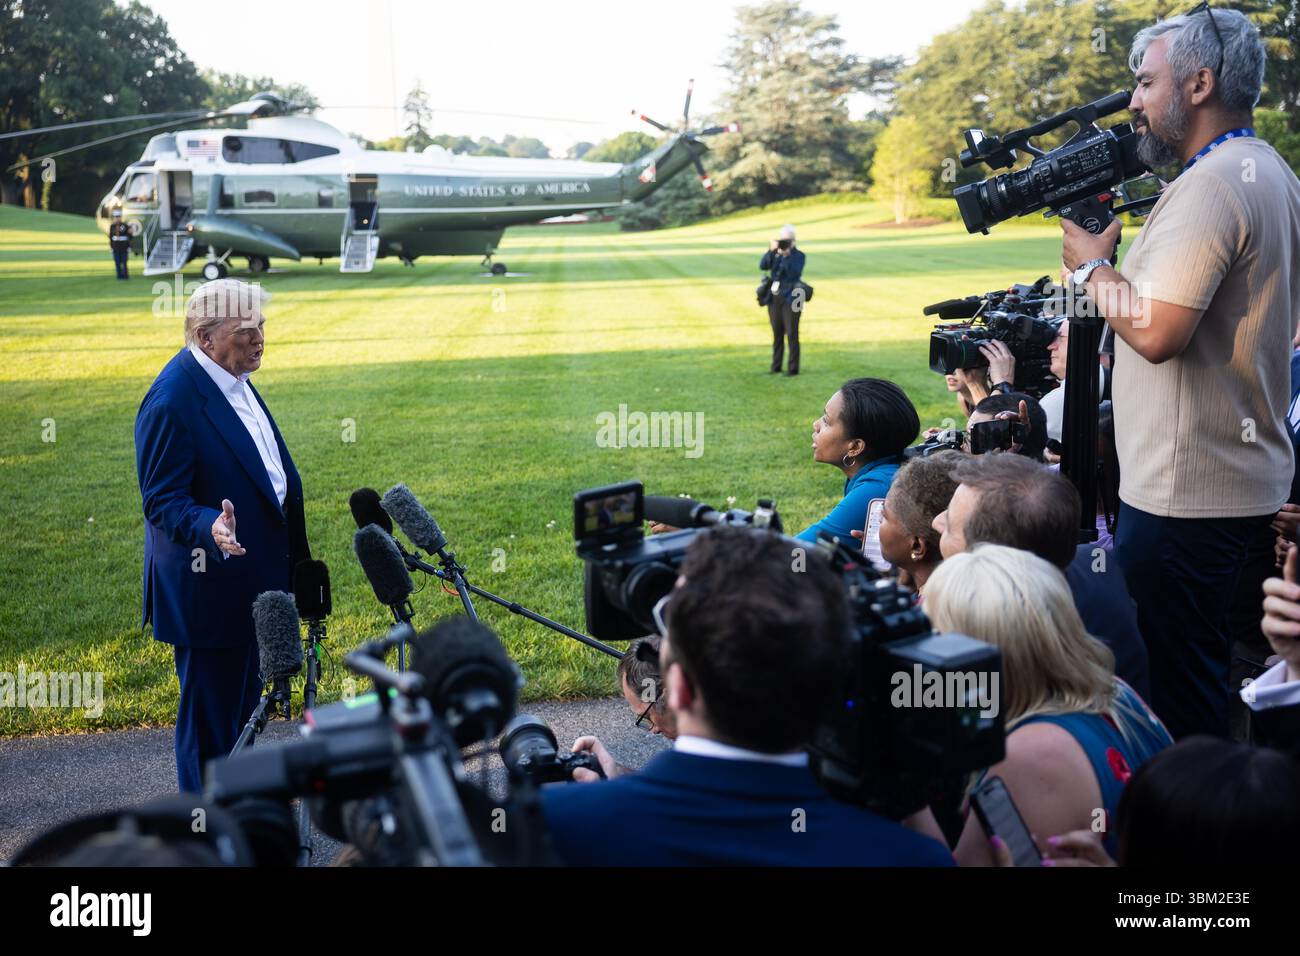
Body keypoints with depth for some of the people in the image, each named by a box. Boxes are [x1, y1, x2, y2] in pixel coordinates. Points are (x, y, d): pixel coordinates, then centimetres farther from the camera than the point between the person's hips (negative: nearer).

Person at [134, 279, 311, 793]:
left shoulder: (232, 377, 6)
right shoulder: (172, 401, -24)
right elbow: (162, 501, -22)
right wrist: (210, 527, -42)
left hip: (253, 579, 9)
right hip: (209, 587, -9)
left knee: (243, 699, 23)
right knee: (210, 711, 6)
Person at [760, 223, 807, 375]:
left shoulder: (799, 256, -1)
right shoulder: (775, 254, 11)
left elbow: (794, 273, -17)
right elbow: (763, 266, -5)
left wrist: (787, 255, -21)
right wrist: (771, 250, -15)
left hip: (790, 299, -4)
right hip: (774, 299, 4)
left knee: (792, 334, -6)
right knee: (777, 334, 10)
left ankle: (793, 368, -3)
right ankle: (776, 367, 17)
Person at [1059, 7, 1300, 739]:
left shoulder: (1211, 186, -18)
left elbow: (1154, 331, -25)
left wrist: (1093, 268, -10)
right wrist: (1117, 267, 11)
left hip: (1185, 493, -10)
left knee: (1176, 691, 0)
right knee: (1211, 678, 20)